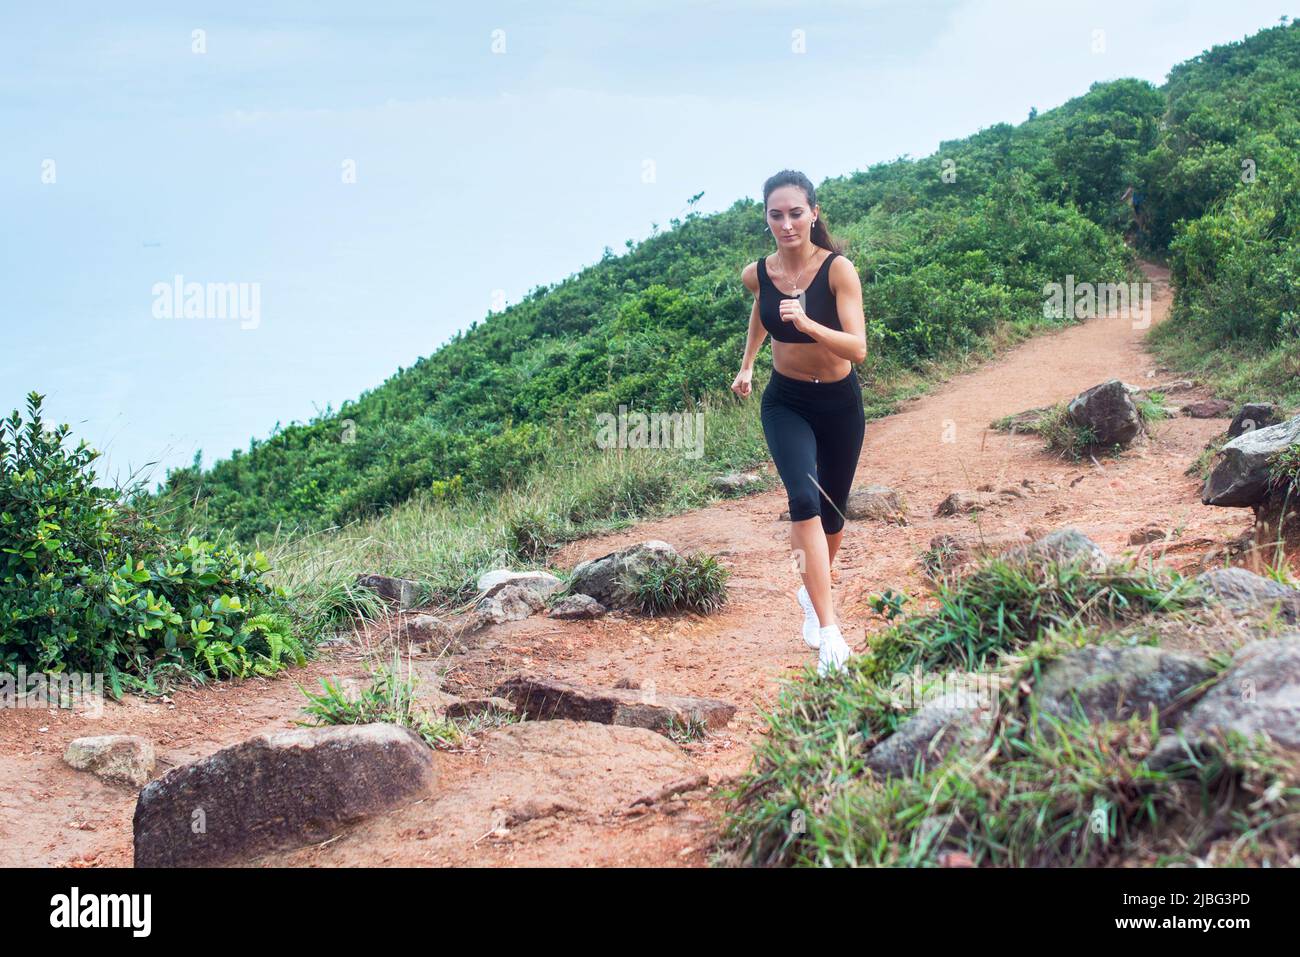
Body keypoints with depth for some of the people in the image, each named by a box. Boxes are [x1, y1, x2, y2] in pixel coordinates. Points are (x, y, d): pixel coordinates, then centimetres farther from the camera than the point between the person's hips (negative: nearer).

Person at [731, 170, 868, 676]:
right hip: (785, 402, 1)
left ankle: (813, 593, 45)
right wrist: (746, 365, 21)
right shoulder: (757, 274, -9)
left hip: (839, 404, 0)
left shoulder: (838, 269, -19)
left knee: (833, 511, 14)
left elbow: (858, 348, -28)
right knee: (805, 499, -22)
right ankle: (829, 635, -27)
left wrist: (808, 324, -42)